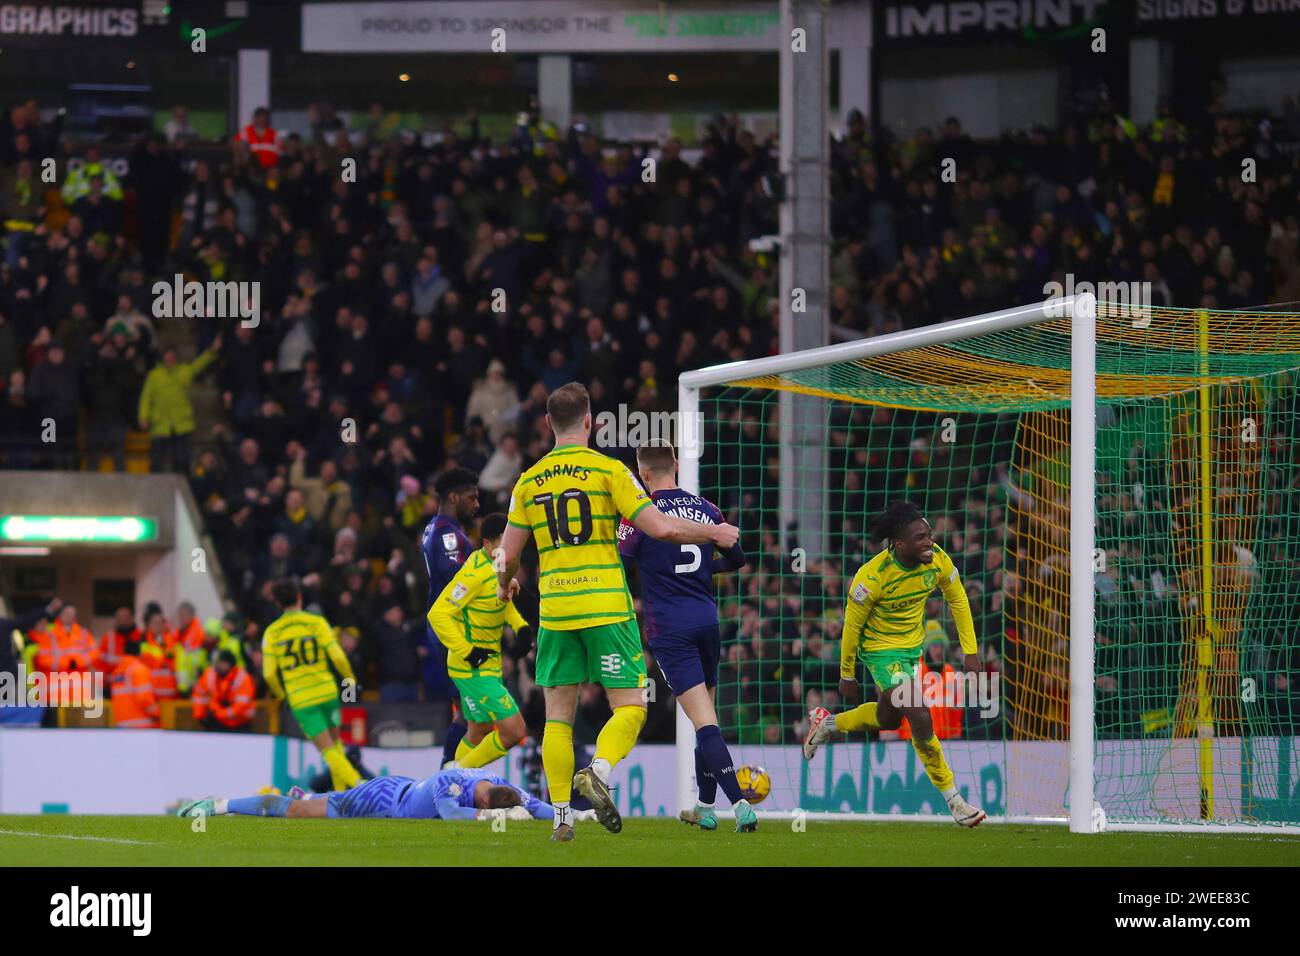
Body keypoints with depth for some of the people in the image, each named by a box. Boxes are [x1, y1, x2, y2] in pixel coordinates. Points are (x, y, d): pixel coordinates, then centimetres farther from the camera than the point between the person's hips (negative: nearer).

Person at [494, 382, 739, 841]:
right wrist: (713, 533, 6)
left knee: (558, 715, 9)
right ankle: (599, 771, -26)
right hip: (607, 608, -3)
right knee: (630, 707, 1)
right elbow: (660, 528, -10)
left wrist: (505, 584, 33)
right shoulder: (607, 470, -4)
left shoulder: (529, 482, 7)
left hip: (554, 611, 3)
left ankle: (561, 815, 4)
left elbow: (508, 555, 10)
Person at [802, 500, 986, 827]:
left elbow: (958, 601, 2)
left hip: (913, 646, 7)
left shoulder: (939, 561, -17)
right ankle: (953, 800, -2)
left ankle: (827, 724, 49)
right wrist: (847, 675, -5)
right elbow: (852, 625, -16)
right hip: (880, 649, -7)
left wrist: (970, 653, 1)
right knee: (921, 720, -16)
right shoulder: (872, 577, -30)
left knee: (888, 718, 22)